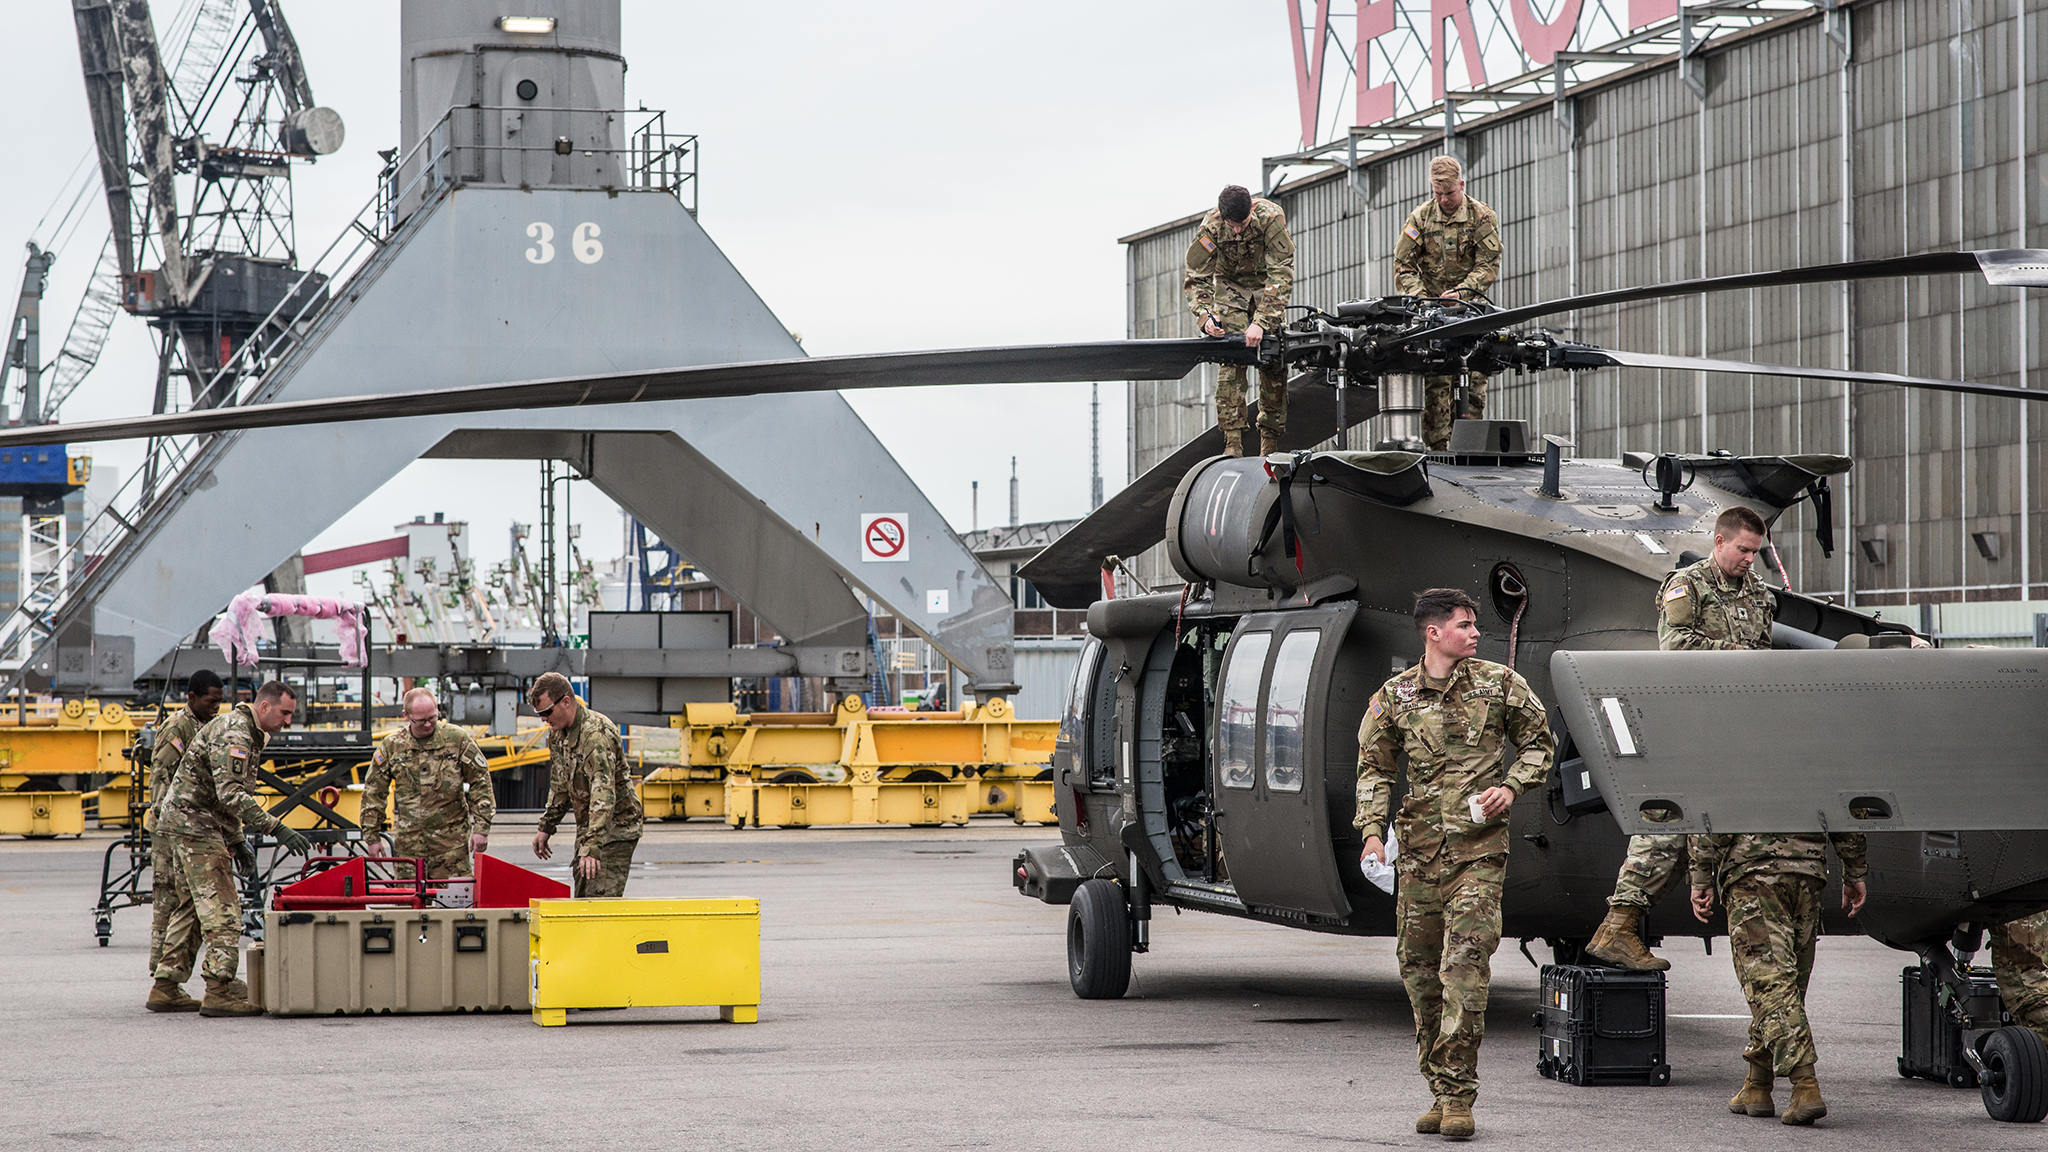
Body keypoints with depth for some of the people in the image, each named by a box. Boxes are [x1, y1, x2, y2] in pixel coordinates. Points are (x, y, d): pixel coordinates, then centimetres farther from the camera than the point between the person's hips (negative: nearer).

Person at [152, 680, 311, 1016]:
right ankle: (220, 991, -16)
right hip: (195, 824, -11)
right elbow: (231, 794, -28)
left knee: (191, 906, 15)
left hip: (184, 821, 11)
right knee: (222, 908, -13)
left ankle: (166, 984, 20)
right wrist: (276, 828, -31)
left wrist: (237, 838, 20)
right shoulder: (233, 733, -18)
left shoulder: (249, 733, 16)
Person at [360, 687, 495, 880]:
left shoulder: (457, 739, -1)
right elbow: (373, 792, 11)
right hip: (409, 840, 2)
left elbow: (480, 781, 4)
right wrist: (372, 836, 8)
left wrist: (481, 828, 0)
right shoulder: (391, 746, 4)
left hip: (451, 838, -2)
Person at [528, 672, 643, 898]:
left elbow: (603, 794, -34)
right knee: (582, 900, 8)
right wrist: (546, 828, 20)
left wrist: (592, 847, -41)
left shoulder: (597, 733, -25)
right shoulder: (559, 734, 6)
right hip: (587, 828, 9)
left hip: (616, 828, -9)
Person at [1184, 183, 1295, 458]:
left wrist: (1261, 322, -42)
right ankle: (1233, 442, -19)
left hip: (1268, 283, 0)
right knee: (1230, 360, -15)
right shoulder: (1210, 227, -27)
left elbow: (1281, 273, -34)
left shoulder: (1271, 217, -33)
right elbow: (1196, 278, -19)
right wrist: (1205, 314, -37)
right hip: (1230, 284, 1)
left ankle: (1270, 443, 0)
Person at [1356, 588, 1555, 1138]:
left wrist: (1511, 787, -2)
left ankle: (1458, 1097, -11)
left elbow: (1538, 741, 14)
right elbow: (1374, 767, 12)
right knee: (1419, 969, 5)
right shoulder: (1395, 696, 6)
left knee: (1464, 967, -13)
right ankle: (1440, 1090, 17)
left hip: (1479, 848, -3)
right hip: (1419, 847, 3)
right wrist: (1372, 831, 0)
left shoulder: (1499, 684, 4)